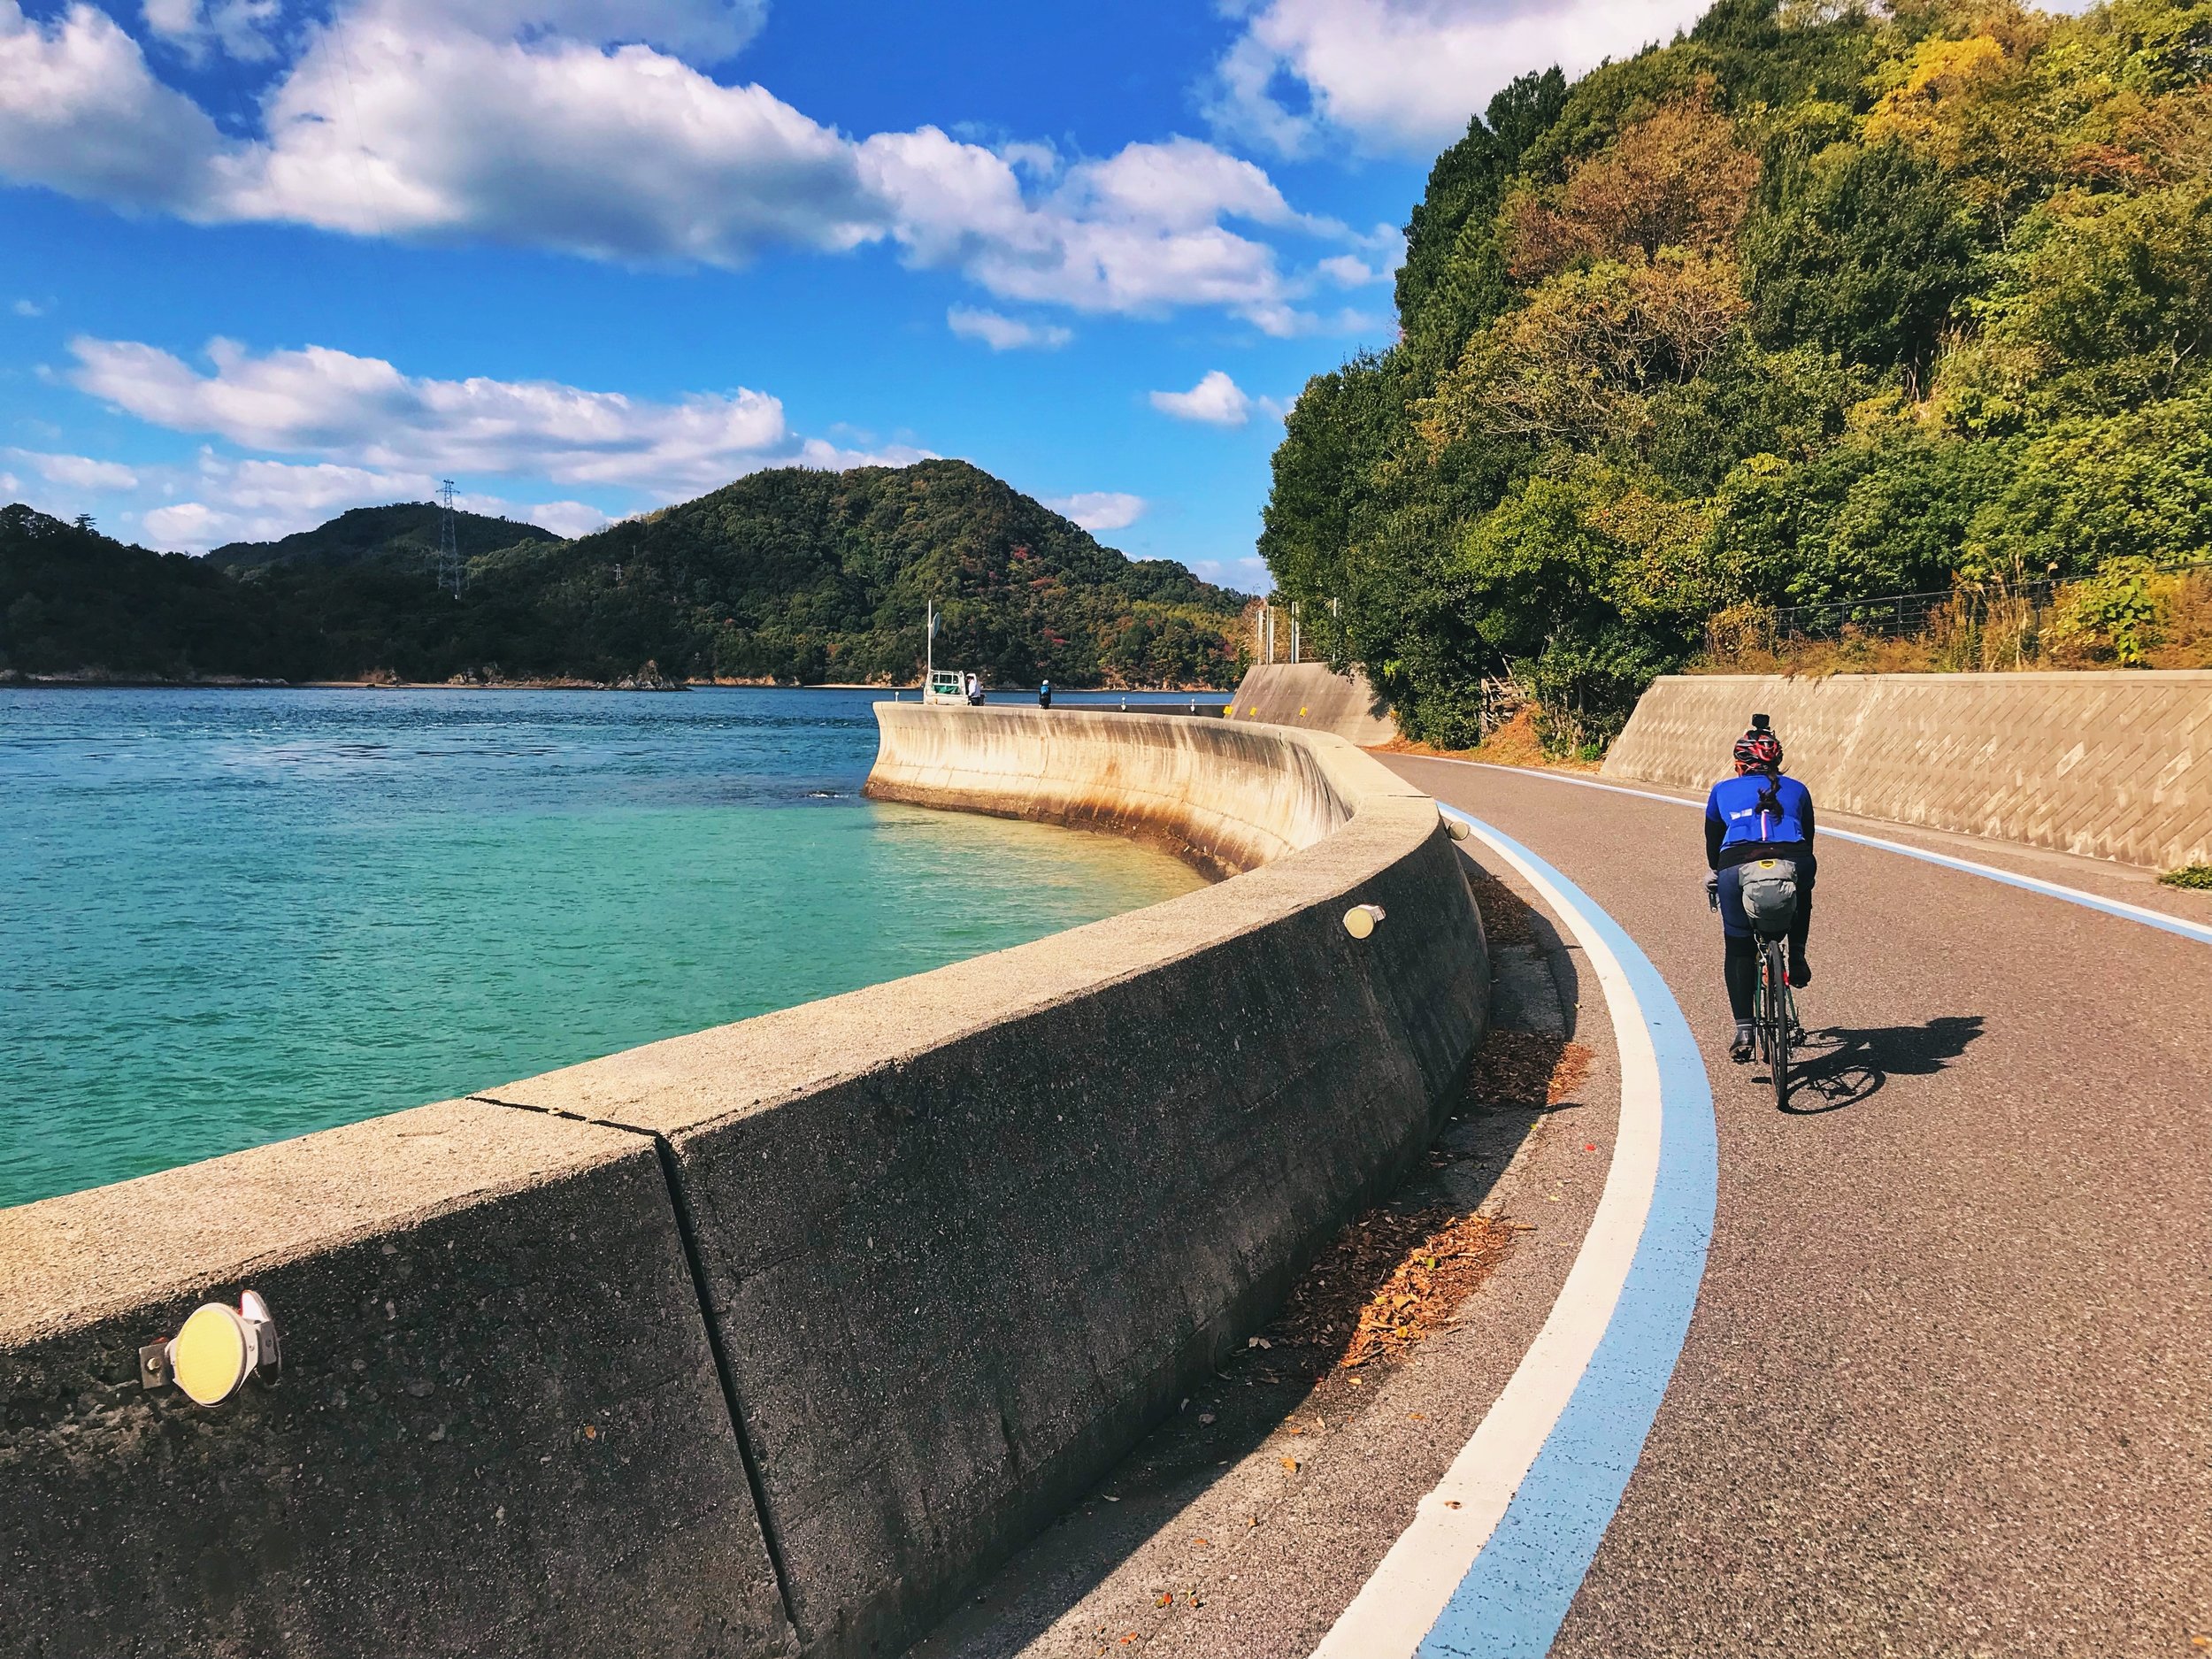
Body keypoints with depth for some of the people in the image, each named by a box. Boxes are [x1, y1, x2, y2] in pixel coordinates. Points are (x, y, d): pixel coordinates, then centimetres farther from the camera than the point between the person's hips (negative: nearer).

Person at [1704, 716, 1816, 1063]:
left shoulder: (1722, 790, 25)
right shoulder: (1796, 789, 27)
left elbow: (1712, 843, 34)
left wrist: (1718, 875, 52)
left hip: (1738, 867, -1)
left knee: (1738, 950, 16)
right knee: (1802, 891, 38)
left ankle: (1743, 1030, 9)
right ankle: (1797, 957, 25)